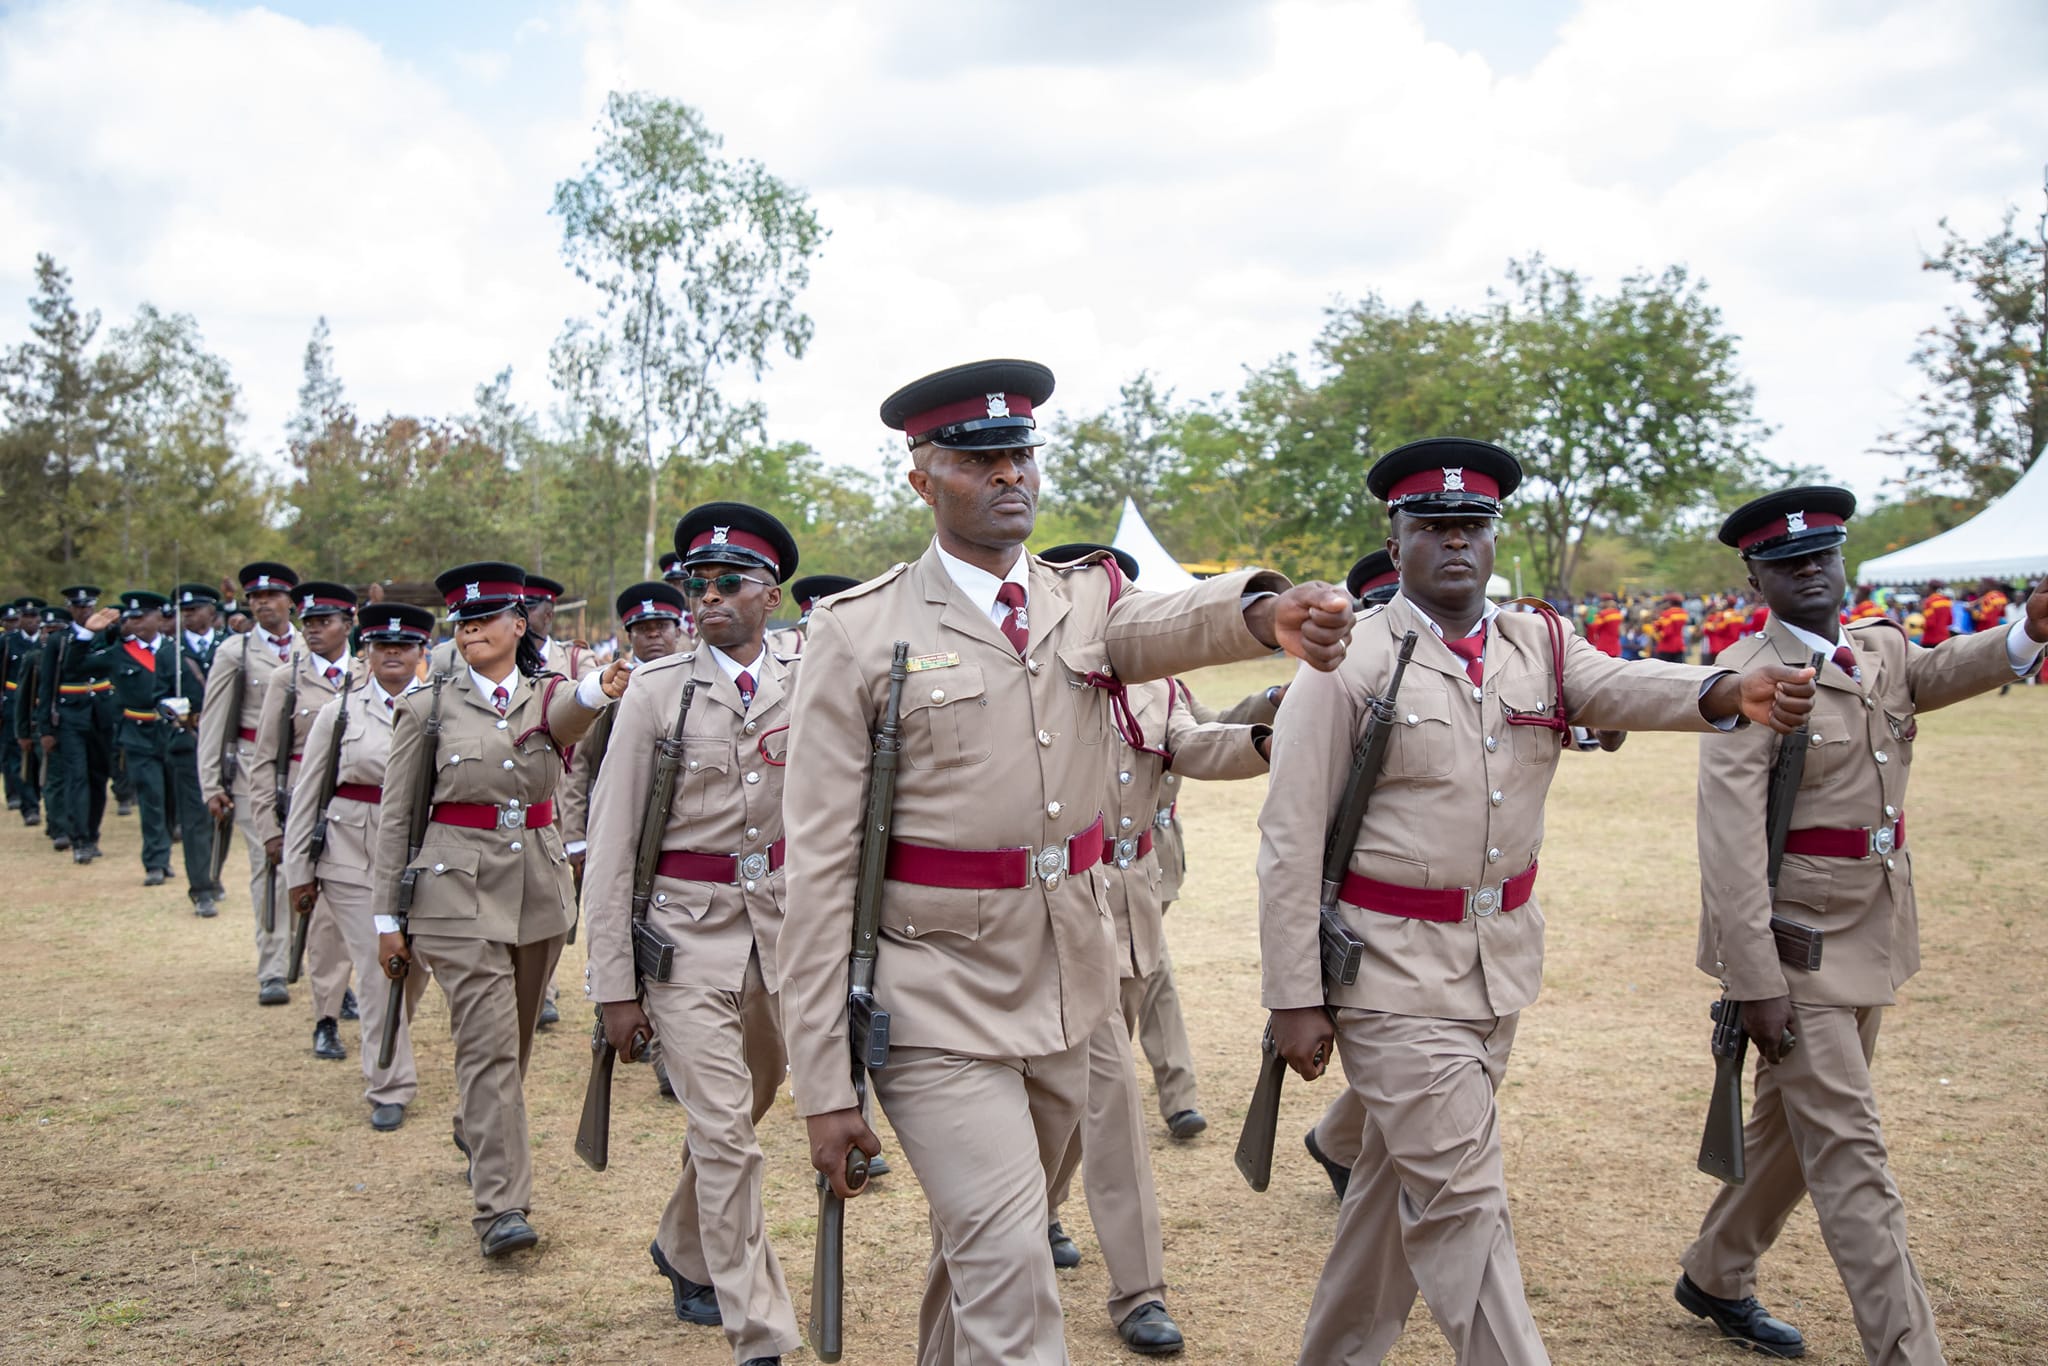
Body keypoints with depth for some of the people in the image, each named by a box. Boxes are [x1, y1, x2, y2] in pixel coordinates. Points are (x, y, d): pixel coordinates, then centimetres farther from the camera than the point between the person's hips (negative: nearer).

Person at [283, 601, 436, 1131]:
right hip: (353, 862, -1)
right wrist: (298, 871, 3)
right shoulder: (339, 712, 3)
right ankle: (390, 1088, 11)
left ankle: (383, 1051, 42)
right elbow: (306, 796, 5)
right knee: (377, 971, -2)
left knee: (415, 968, 12)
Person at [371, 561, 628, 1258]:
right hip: (460, 890, -3)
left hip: (540, 889, 3)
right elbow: (396, 816, 1)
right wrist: (387, 916, -2)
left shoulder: (551, 694, 4)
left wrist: (598, 690, -49)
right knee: (489, 1043, -10)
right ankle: (501, 1207, -6)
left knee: (514, 1039, 17)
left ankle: (478, 1133, 45)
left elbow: (563, 715, -24)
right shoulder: (429, 706, -1)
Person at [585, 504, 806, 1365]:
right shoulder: (657, 691, -5)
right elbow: (612, 842, -5)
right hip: (688, 928, -3)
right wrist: (614, 983, -6)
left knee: (743, 1111, 18)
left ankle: (685, 1252, 45)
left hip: (785, 919, 3)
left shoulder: (807, 687, 0)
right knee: (723, 1131, -5)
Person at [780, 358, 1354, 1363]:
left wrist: (1263, 611, -47)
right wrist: (824, 1086, -12)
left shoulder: (1084, 599, 4)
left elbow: (1165, 625, -22)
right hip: (936, 1004, -4)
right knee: (1007, 1267, -10)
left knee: (980, 1244, 20)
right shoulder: (859, 633, -8)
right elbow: (820, 868, -9)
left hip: (1064, 991, 5)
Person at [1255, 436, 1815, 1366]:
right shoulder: (1348, 663, -11)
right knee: (1464, 1202, -5)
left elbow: (1622, 687, -18)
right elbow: (1291, 843, -12)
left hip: (1503, 960, 6)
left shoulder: (1540, 645, 4)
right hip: (1393, 969, -6)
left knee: (1403, 1179, 18)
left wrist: (1729, 693, -40)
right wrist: (1295, 1000, -14)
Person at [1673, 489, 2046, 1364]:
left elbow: (1948, 671, -15)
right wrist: (1755, 982, -23)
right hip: (1794, 942, -8)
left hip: (1870, 936, 8)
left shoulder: (1882, 651, 8)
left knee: (1795, 1124, 19)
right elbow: (1730, 844, -20)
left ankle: (1716, 1278, 37)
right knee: (1849, 1154, -4)